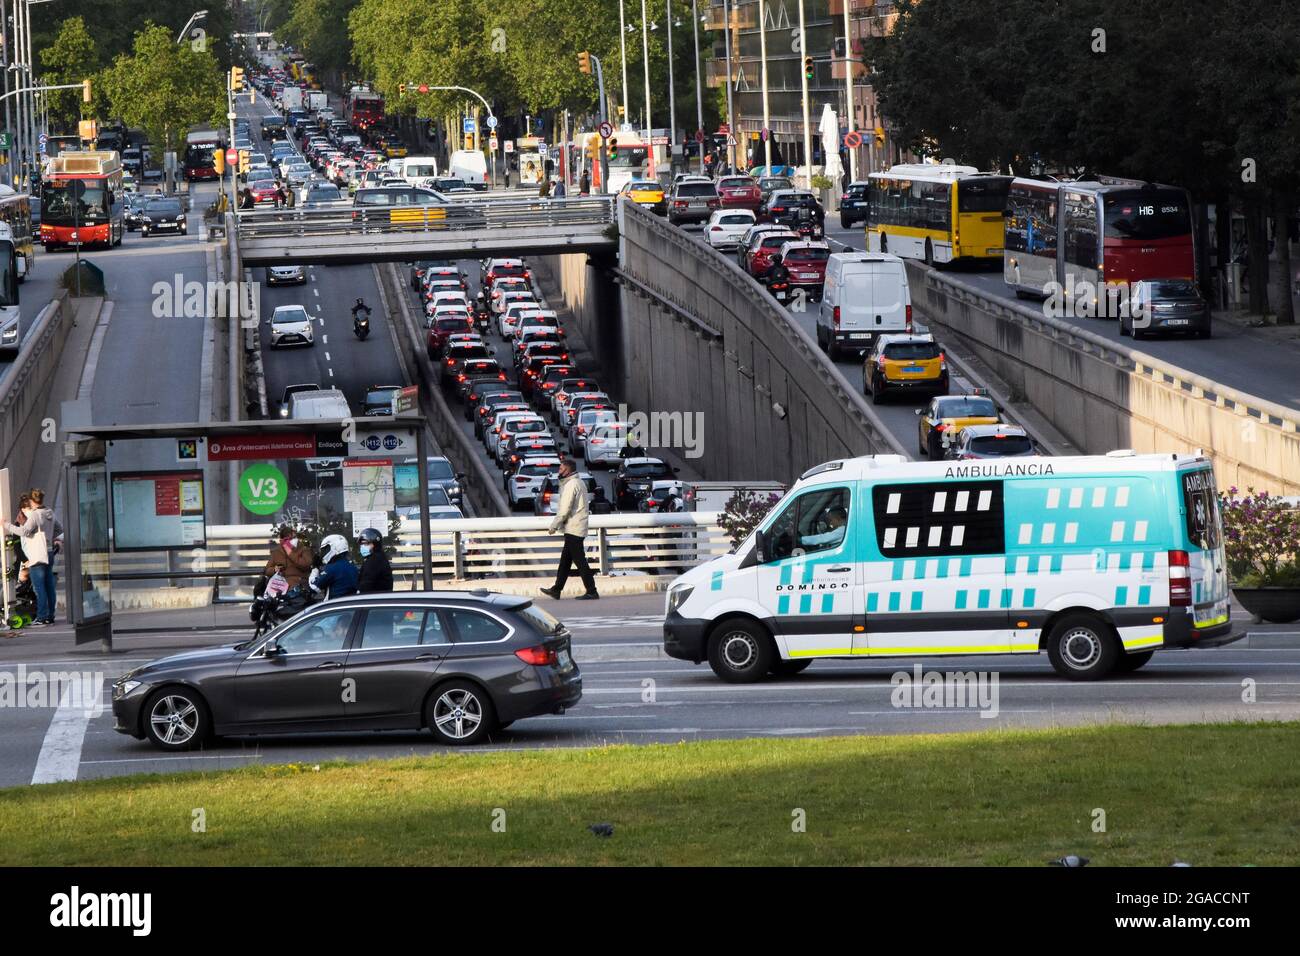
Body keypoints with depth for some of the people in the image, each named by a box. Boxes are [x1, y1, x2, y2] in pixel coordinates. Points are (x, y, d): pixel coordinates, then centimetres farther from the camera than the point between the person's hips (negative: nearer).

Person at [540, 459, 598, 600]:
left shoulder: (571, 485, -16)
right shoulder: (578, 483, 16)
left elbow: (565, 509, -20)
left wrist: (554, 525, -10)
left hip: (573, 529, -10)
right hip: (577, 529, 10)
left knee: (580, 561, -7)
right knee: (565, 560, 14)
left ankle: (591, 592, -6)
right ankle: (556, 590, 19)